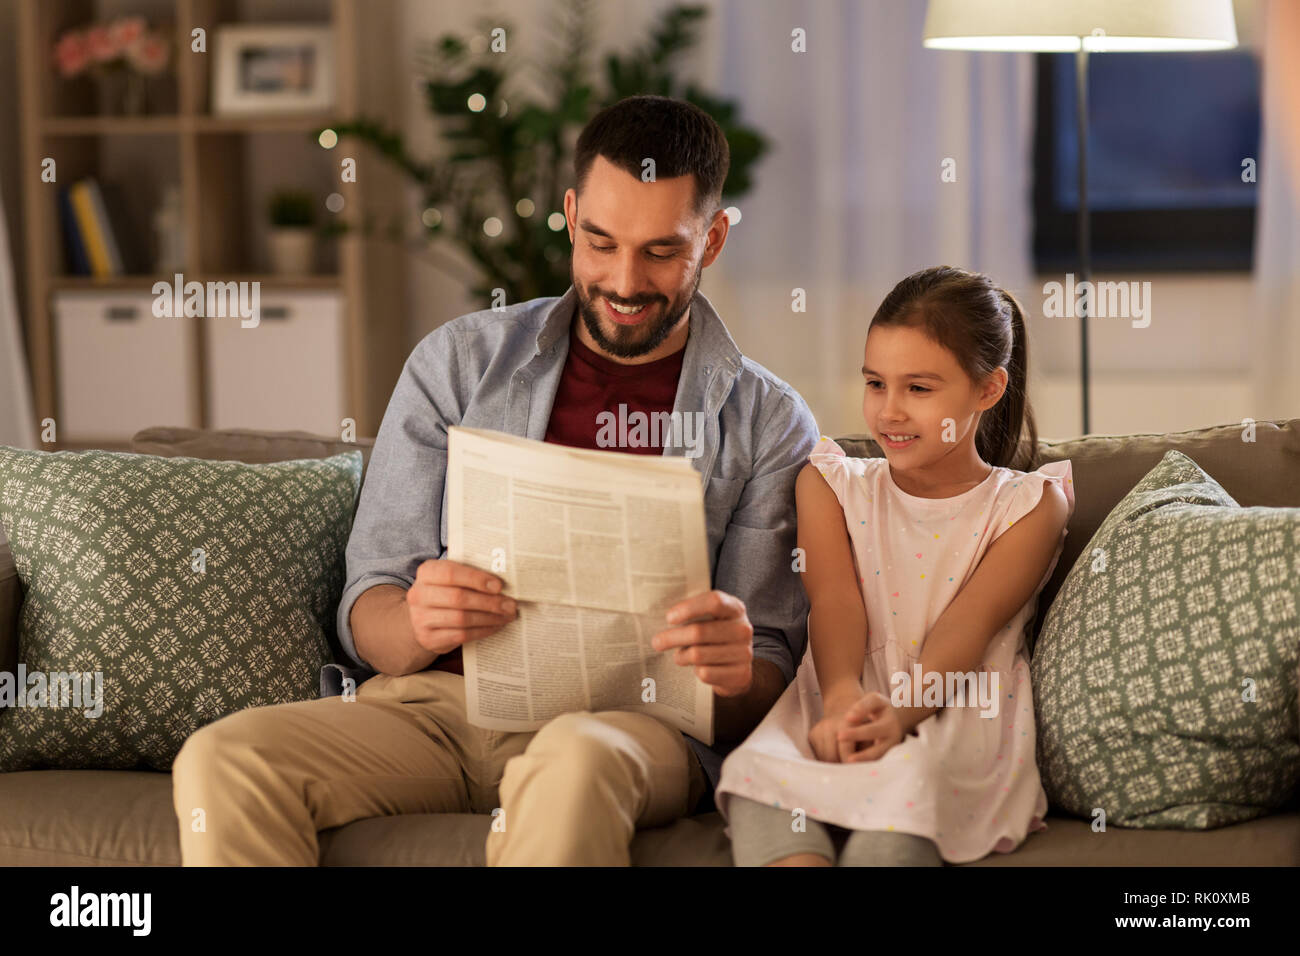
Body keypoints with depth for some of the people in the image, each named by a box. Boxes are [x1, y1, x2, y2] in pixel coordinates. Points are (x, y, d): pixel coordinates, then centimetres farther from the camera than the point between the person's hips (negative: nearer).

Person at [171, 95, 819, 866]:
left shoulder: (768, 423, 10)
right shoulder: (458, 362, 14)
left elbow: (766, 679, 6)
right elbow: (367, 618, 9)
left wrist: (736, 674, -20)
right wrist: (414, 623, -17)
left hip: (629, 723, -2)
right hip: (431, 701, 3)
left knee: (573, 763, -40)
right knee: (220, 760, -27)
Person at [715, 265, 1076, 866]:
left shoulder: (1028, 505, 12)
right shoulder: (830, 485, 20)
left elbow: (970, 620, -6)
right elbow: (836, 601, 0)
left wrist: (901, 711, -28)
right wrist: (843, 699, -25)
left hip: (959, 713, -2)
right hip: (838, 705, 2)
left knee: (907, 777, -39)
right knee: (758, 769, -35)